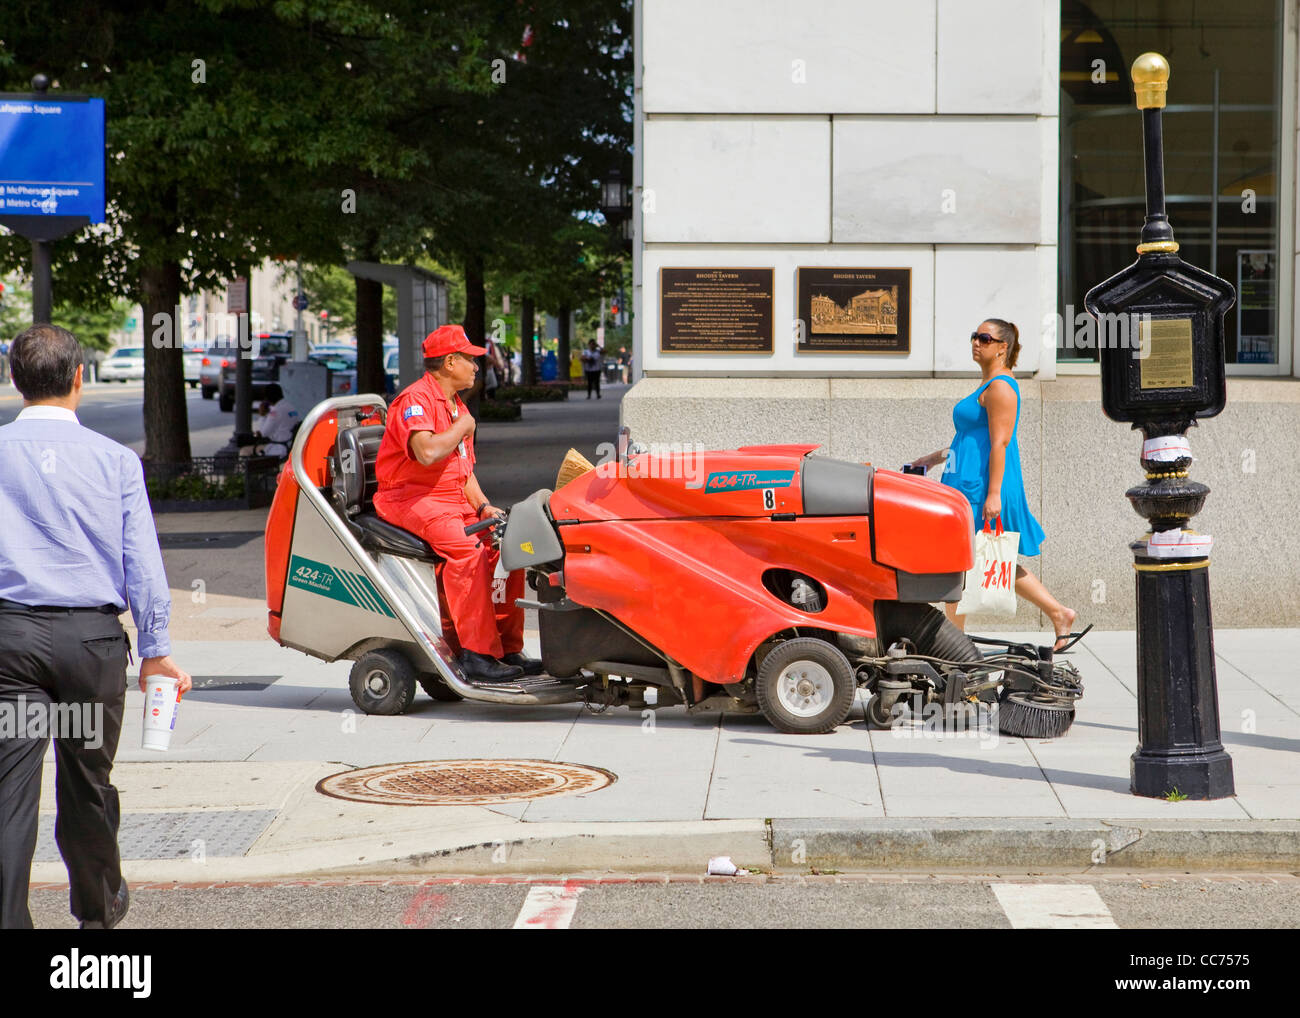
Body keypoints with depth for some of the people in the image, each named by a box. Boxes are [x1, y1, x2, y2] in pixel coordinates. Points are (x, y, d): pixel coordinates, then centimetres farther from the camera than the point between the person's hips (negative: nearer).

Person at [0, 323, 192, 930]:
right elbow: (142, 560, 0)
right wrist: (155, 650, 4)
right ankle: (98, 907, 35)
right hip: (92, 635, 1)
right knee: (87, 780, 15)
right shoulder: (115, 459, 2)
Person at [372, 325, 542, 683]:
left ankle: (509, 648, -2)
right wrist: (462, 428, -11)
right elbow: (427, 452, -28)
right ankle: (478, 653, -32)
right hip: (412, 499, -9)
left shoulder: (457, 408, 22)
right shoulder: (416, 399, -10)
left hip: (454, 502, 10)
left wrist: (483, 506, 6)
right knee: (466, 548, -31)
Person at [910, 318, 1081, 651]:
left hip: (980, 487, -10)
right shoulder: (989, 386, 19)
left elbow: (999, 443, -19)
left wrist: (993, 493, -24)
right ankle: (1058, 613, 14)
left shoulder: (1000, 386, -12)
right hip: (968, 484, 10)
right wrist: (934, 458, 27)